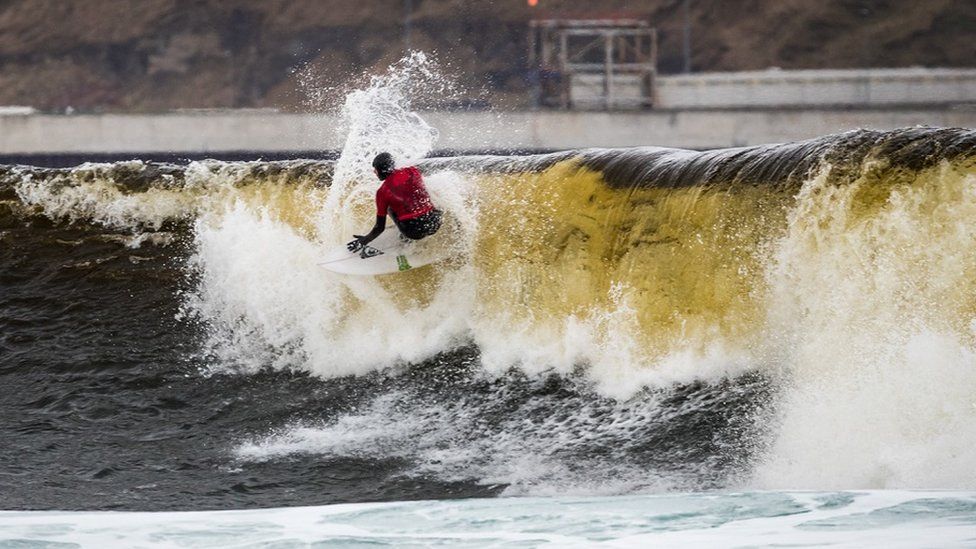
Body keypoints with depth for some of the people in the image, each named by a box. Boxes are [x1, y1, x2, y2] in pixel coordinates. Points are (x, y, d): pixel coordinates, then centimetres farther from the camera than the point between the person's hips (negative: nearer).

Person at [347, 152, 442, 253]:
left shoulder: (382, 192, -6)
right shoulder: (413, 171, 2)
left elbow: (380, 228, 0)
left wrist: (364, 241, 17)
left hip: (414, 232, -3)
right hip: (435, 223, 3)